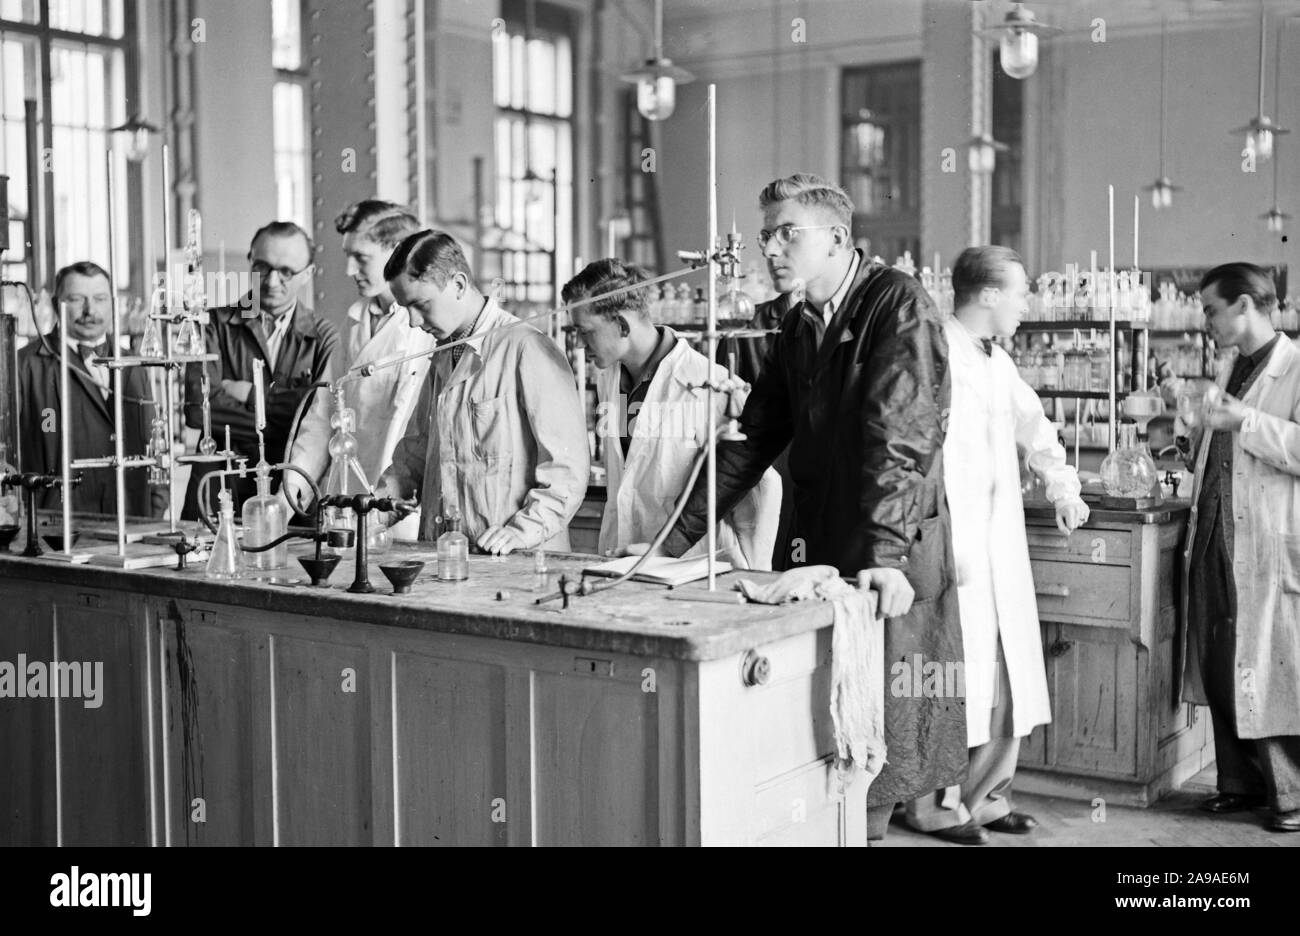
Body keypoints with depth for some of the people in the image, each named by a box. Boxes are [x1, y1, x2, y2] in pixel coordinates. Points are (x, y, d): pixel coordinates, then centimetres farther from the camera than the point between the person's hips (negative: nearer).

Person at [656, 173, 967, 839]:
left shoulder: (898, 304, -9)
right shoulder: (800, 328, 15)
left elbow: (901, 434, -20)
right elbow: (751, 441, 16)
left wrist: (887, 553, -29)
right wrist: (671, 545, 11)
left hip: (892, 565, -7)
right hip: (820, 551, 7)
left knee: (880, 732, -2)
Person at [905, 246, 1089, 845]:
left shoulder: (996, 361, 15)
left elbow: (1033, 425, 32)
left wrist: (1062, 487, 30)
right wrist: (943, 548, -22)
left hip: (1000, 545, 9)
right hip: (952, 547, -9)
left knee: (1009, 676, 11)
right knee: (960, 677, -5)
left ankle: (985, 796, 23)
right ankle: (936, 806, 9)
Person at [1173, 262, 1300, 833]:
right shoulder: (1230, 373, 18)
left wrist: (1246, 421, -19)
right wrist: (1194, 420, 12)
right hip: (1216, 544, 8)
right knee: (1220, 672, 10)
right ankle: (1241, 783, 21)